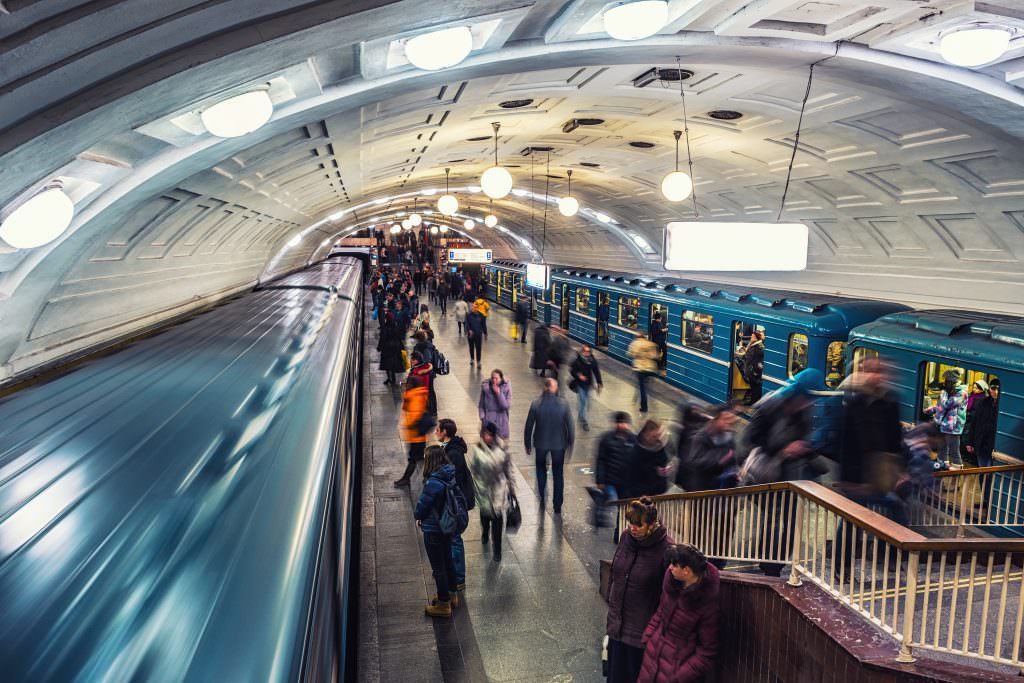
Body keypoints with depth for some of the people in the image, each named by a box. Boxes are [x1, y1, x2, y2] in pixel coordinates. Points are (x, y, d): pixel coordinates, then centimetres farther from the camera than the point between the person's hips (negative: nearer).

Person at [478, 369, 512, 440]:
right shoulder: (485, 386, -6)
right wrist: (482, 417, -2)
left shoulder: (506, 387, -9)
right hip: (488, 419, 0)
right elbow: (481, 404, 4)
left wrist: (499, 393, -21)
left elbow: (507, 406, -13)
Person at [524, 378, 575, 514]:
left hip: (541, 443, 0)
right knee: (558, 473, 16)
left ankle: (542, 497, 17)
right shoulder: (564, 403, -15)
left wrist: (527, 444, 6)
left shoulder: (536, 403, -14)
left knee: (541, 468, 25)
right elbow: (570, 426, -9)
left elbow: (528, 426, -7)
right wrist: (570, 443, 5)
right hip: (559, 443, 0)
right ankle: (557, 505, 19)